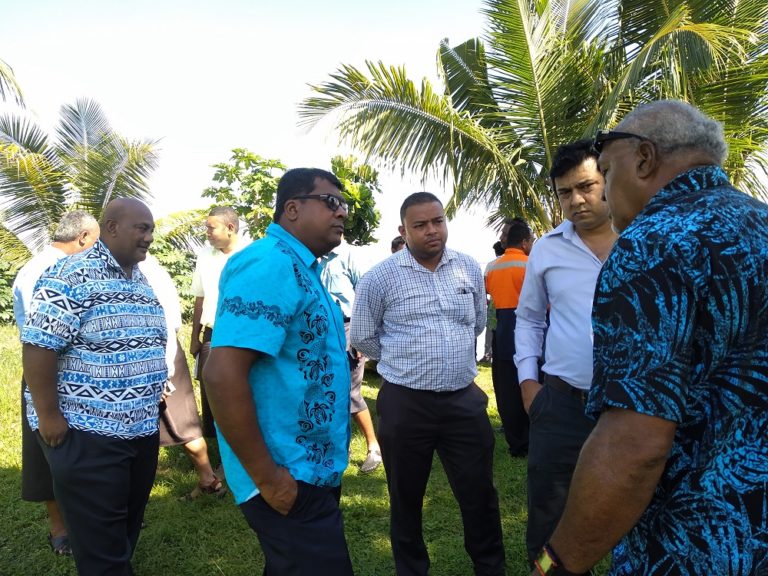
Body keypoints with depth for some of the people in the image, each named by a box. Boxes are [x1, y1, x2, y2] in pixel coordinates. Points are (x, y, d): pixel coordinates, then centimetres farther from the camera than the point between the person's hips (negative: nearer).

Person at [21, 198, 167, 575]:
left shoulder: (141, 280, 10)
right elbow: (38, 346, -20)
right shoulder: (73, 275, -15)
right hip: (87, 436, -8)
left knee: (128, 528, 21)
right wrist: (48, 416, -19)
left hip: (142, 430, 8)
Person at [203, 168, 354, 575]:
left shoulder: (301, 268, 10)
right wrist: (268, 479, -22)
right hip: (291, 481, -10)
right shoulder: (271, 265, -21)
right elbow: (222, 374, -28)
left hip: (311, 472, 10)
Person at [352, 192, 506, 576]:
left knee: (480, 494, 13)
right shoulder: (380, 278, -8)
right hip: (404, 404, -2)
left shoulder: (470, 269, 3)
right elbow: (362, 338, 2)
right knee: (406, 499, 14)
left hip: (465, 399, 3)